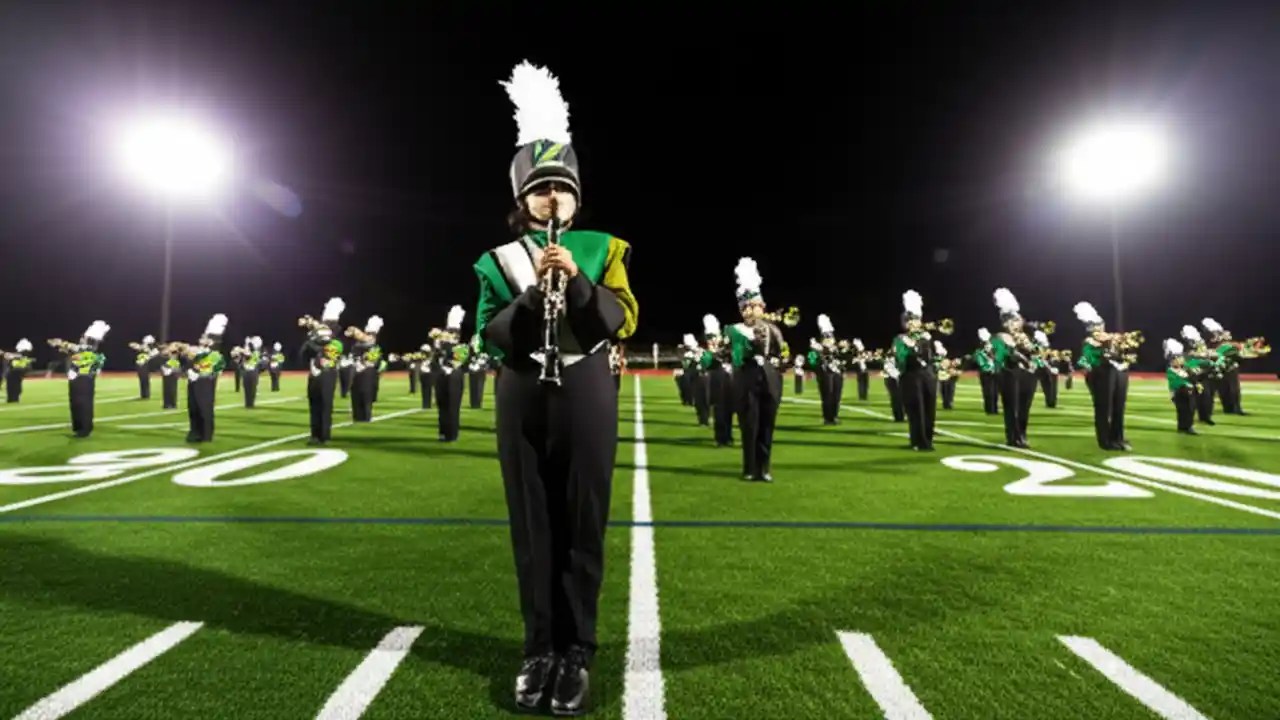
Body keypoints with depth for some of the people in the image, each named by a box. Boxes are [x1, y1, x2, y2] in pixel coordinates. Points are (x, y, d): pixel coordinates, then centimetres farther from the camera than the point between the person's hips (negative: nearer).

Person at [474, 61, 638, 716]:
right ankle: (539, 647, 25)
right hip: (523, 402, 1)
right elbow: (491, 338, -3)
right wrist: (532, 291, -16)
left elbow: (621, 322, -5)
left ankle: (577, 651, 21)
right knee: (532, 527, 8)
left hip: (585, 398, -1)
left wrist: (578, 280, -17)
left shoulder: (602, 249, 7)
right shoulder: (499, 260, 8)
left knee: (582, 526, 5)